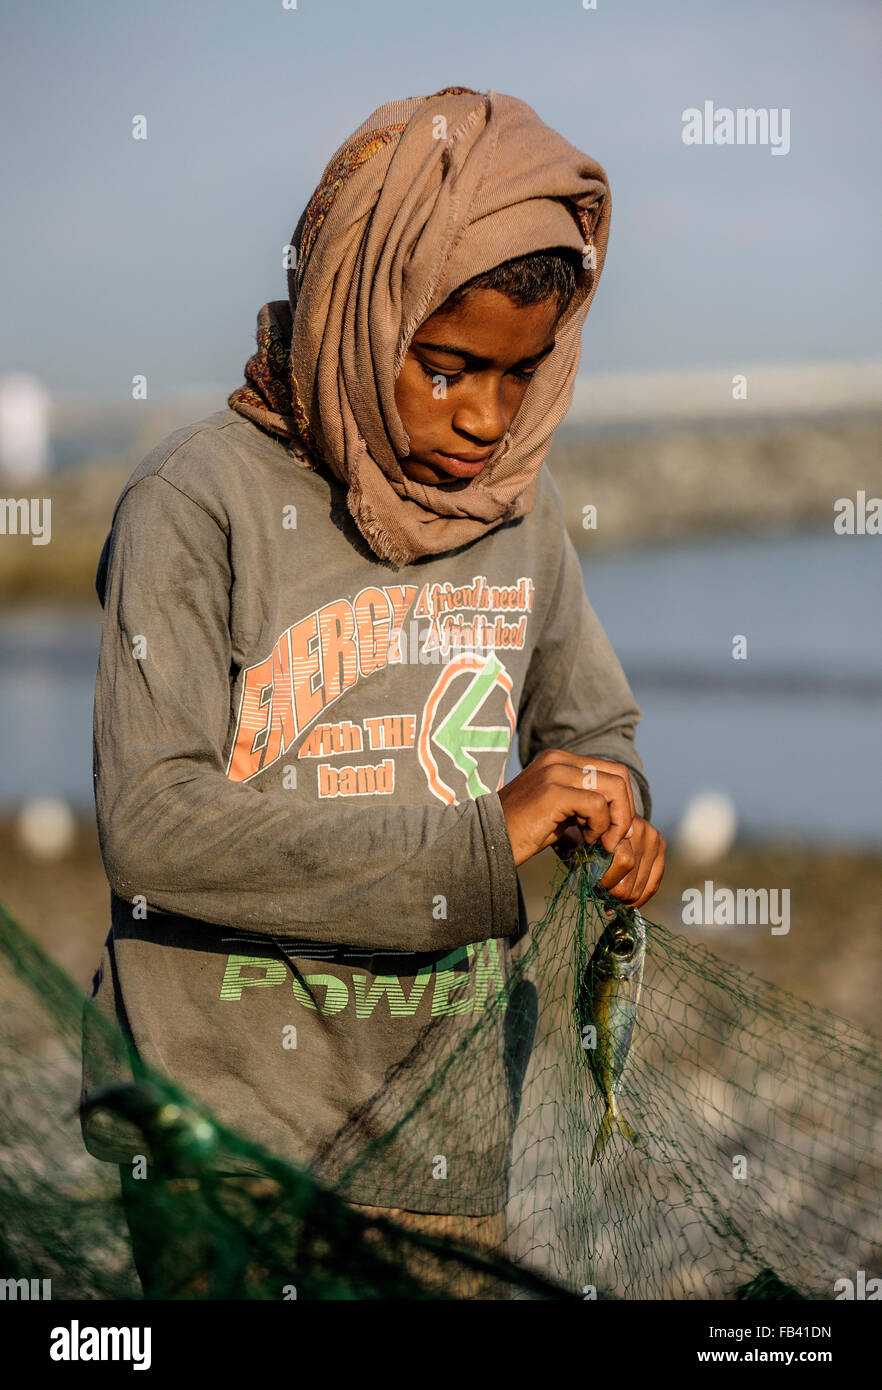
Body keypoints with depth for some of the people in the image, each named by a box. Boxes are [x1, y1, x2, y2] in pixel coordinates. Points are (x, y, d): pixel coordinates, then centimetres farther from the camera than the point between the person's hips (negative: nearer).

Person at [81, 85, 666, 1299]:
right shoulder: (200, 501, -12)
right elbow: (152, 826, -20)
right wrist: (480, 839, -21)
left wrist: (610, 815, -4)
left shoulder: (519, 505, 6)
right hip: (226, 1116, -5)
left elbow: (595, 726, 21)